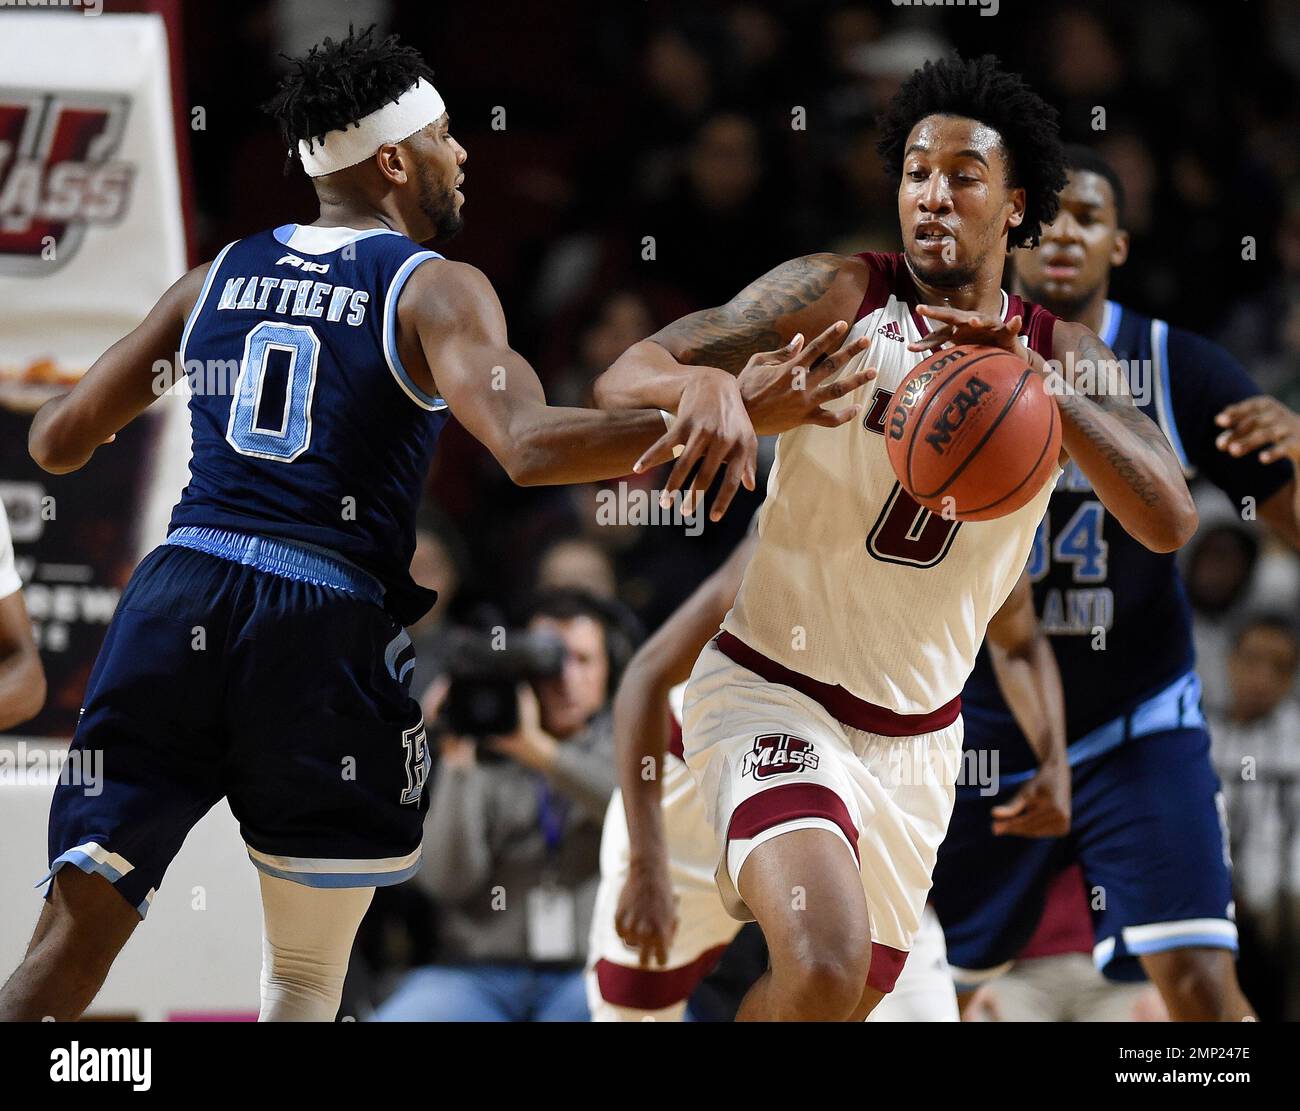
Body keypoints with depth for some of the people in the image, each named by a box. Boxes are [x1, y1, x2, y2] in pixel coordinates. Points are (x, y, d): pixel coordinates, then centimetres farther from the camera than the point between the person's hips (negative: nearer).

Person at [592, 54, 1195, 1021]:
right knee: (825, 970, -29)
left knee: (855, 994, 17)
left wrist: (1038, 383, -31)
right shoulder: (838, 296, -12)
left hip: (918, 736, 6)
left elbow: (1170, 522, -16)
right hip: (774, 696, -6)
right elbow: (624, 379, -19)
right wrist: (710, 384, -44)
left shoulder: (1061, 356, -1)